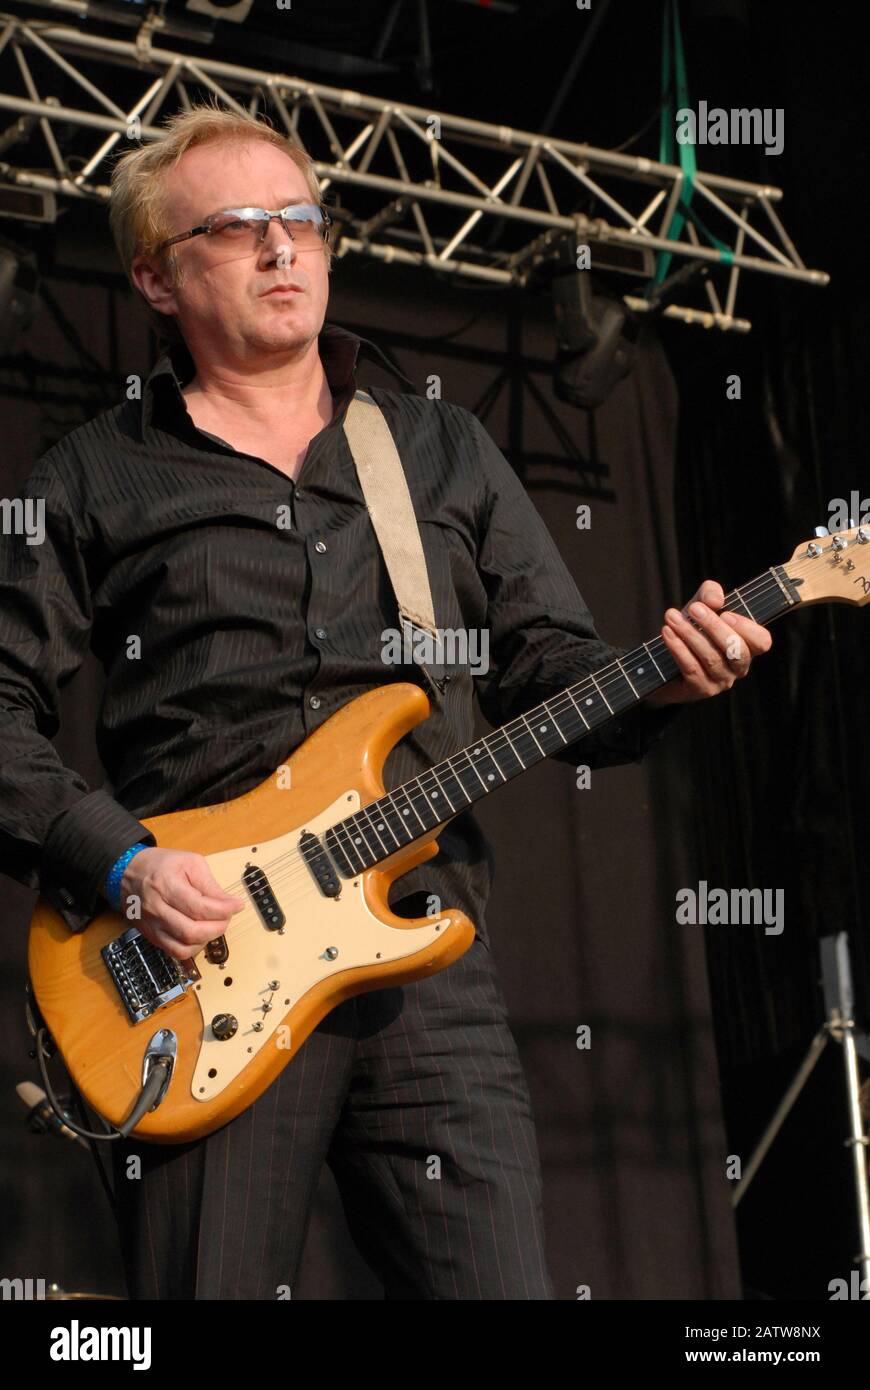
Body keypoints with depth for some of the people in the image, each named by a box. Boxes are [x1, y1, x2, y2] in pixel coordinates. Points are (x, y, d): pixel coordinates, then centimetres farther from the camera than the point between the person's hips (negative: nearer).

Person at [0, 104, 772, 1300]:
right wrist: (117, 862, -10)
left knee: (500, 1285, -4)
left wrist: (659, 679, -6)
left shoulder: (445, 452, 20)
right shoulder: (99, 479, 10)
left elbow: (551, 669, 15)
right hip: (201, 980, -2)